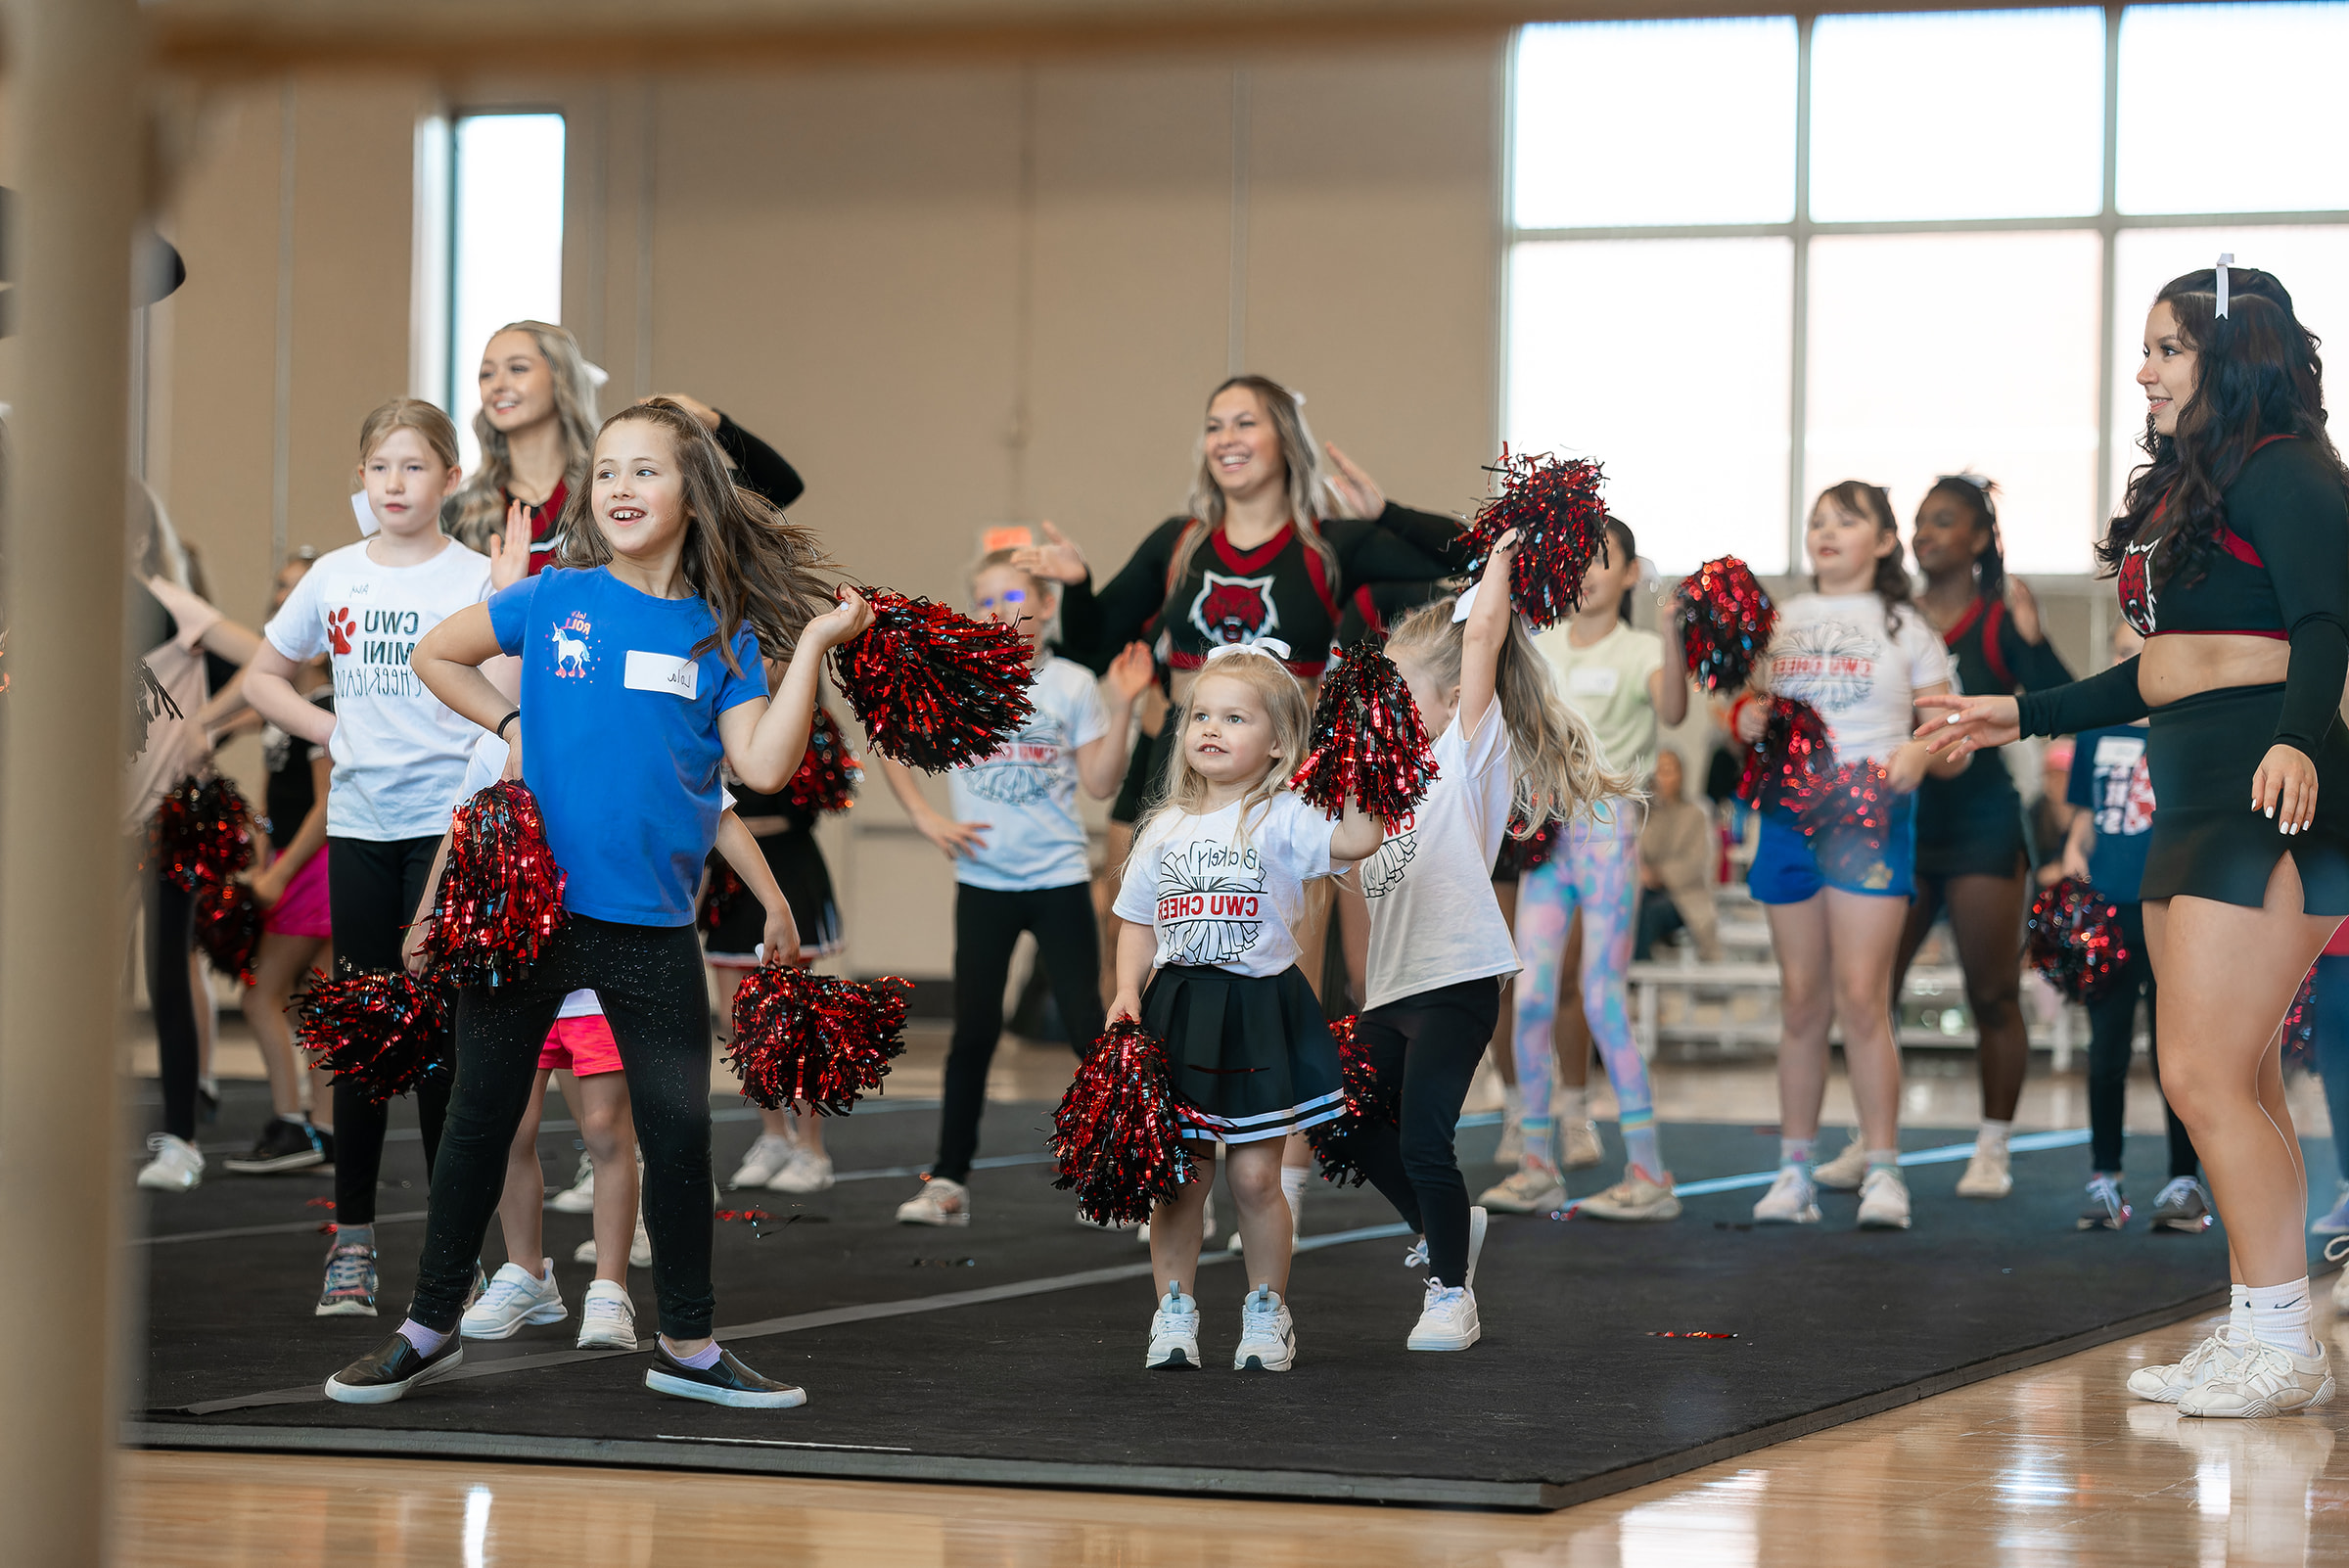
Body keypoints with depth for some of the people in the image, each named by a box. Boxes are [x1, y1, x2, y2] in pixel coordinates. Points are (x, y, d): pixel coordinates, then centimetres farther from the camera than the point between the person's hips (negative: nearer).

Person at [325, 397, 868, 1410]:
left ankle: (687, 1347, 18)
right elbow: (435, 656, 12)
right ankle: (430, 1328, 21)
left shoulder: (721, 635, 2)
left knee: (679, 1135, 5)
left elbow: (764, 767, -9)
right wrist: (511, 728, 2)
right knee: (481, 1117, 8)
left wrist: (812, 648, -12)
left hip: (652, 924, 1)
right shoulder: (555, 600, -1)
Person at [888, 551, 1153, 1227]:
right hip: (983, 882, 1)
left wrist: (1120, 707, -11)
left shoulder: (1070, 684, 0)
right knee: (973, 1032, 4)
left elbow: (1100, 784, -2)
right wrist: (928, 820, 0)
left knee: (1086, 1027, -2)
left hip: (1059, 878, -1)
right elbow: (891, 749, 10)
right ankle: (948, 1181, 10)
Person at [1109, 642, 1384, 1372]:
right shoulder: (1164, 828, 9)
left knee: (1255, 1176, 0)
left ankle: (1267, 1312, 16)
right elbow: (1139, 923, 14)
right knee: (1179, 1174, 2)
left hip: (1259, 1014, -3)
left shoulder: (1281, 819, -4)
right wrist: (1128, 991, 0)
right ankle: (1173, 1312, 13)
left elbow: (1357, 840, -22)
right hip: (1177, 1011, 3)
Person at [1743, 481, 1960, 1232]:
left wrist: (1922, 753, -16)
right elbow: (1747, 713, 20)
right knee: (1802, 1001, 5)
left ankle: (1883, 1171, -7)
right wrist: (1745, 723, -3)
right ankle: (1794, 1170, 9)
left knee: (1861, 998, -11)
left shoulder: (1905, 627, 7)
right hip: (1789, 812, 3)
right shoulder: (1778, 623, 16)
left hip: (1871, 813, -3)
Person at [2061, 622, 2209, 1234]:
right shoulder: (2098, 734, 10)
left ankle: (2185, 1182, 8)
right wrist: (2074, 853, -1)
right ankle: (2104, 1180, 14)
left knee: (2172, 1050, 0)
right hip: (2106, 910, 3)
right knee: (2106, 1050, 7)